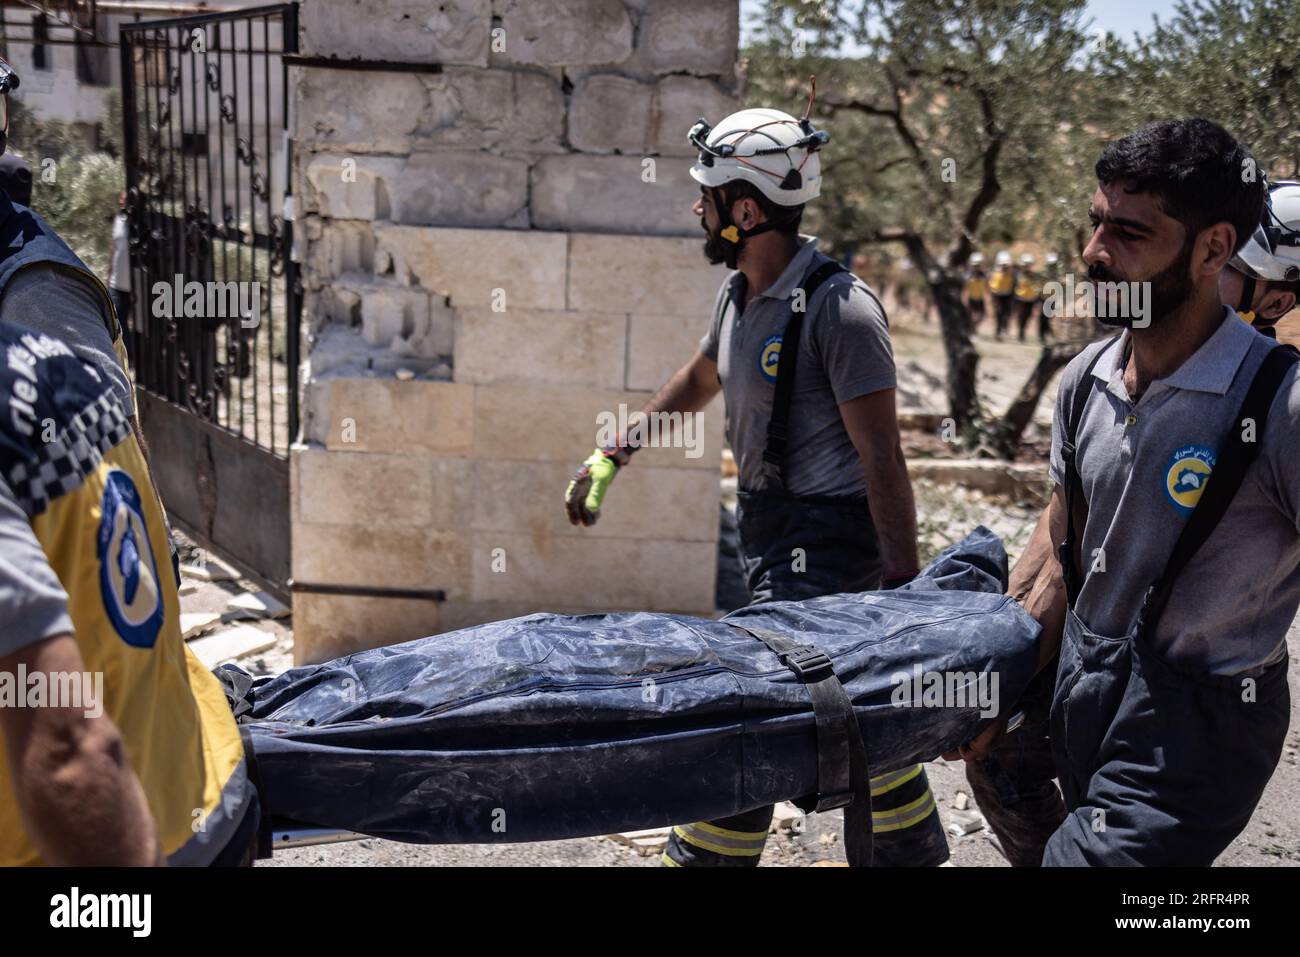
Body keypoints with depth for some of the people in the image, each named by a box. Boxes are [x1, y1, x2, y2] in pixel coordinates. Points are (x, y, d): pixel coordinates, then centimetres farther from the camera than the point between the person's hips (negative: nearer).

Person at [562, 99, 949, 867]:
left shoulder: (839, 308, -20)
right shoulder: (741, 293, 6)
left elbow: (882, 460, -20)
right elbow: (699, 382, 25)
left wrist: (903, 591, -21)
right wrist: (612, 458, 26)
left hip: (827, 535, -9)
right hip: (770, 521, 9)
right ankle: (914, 847, 34)